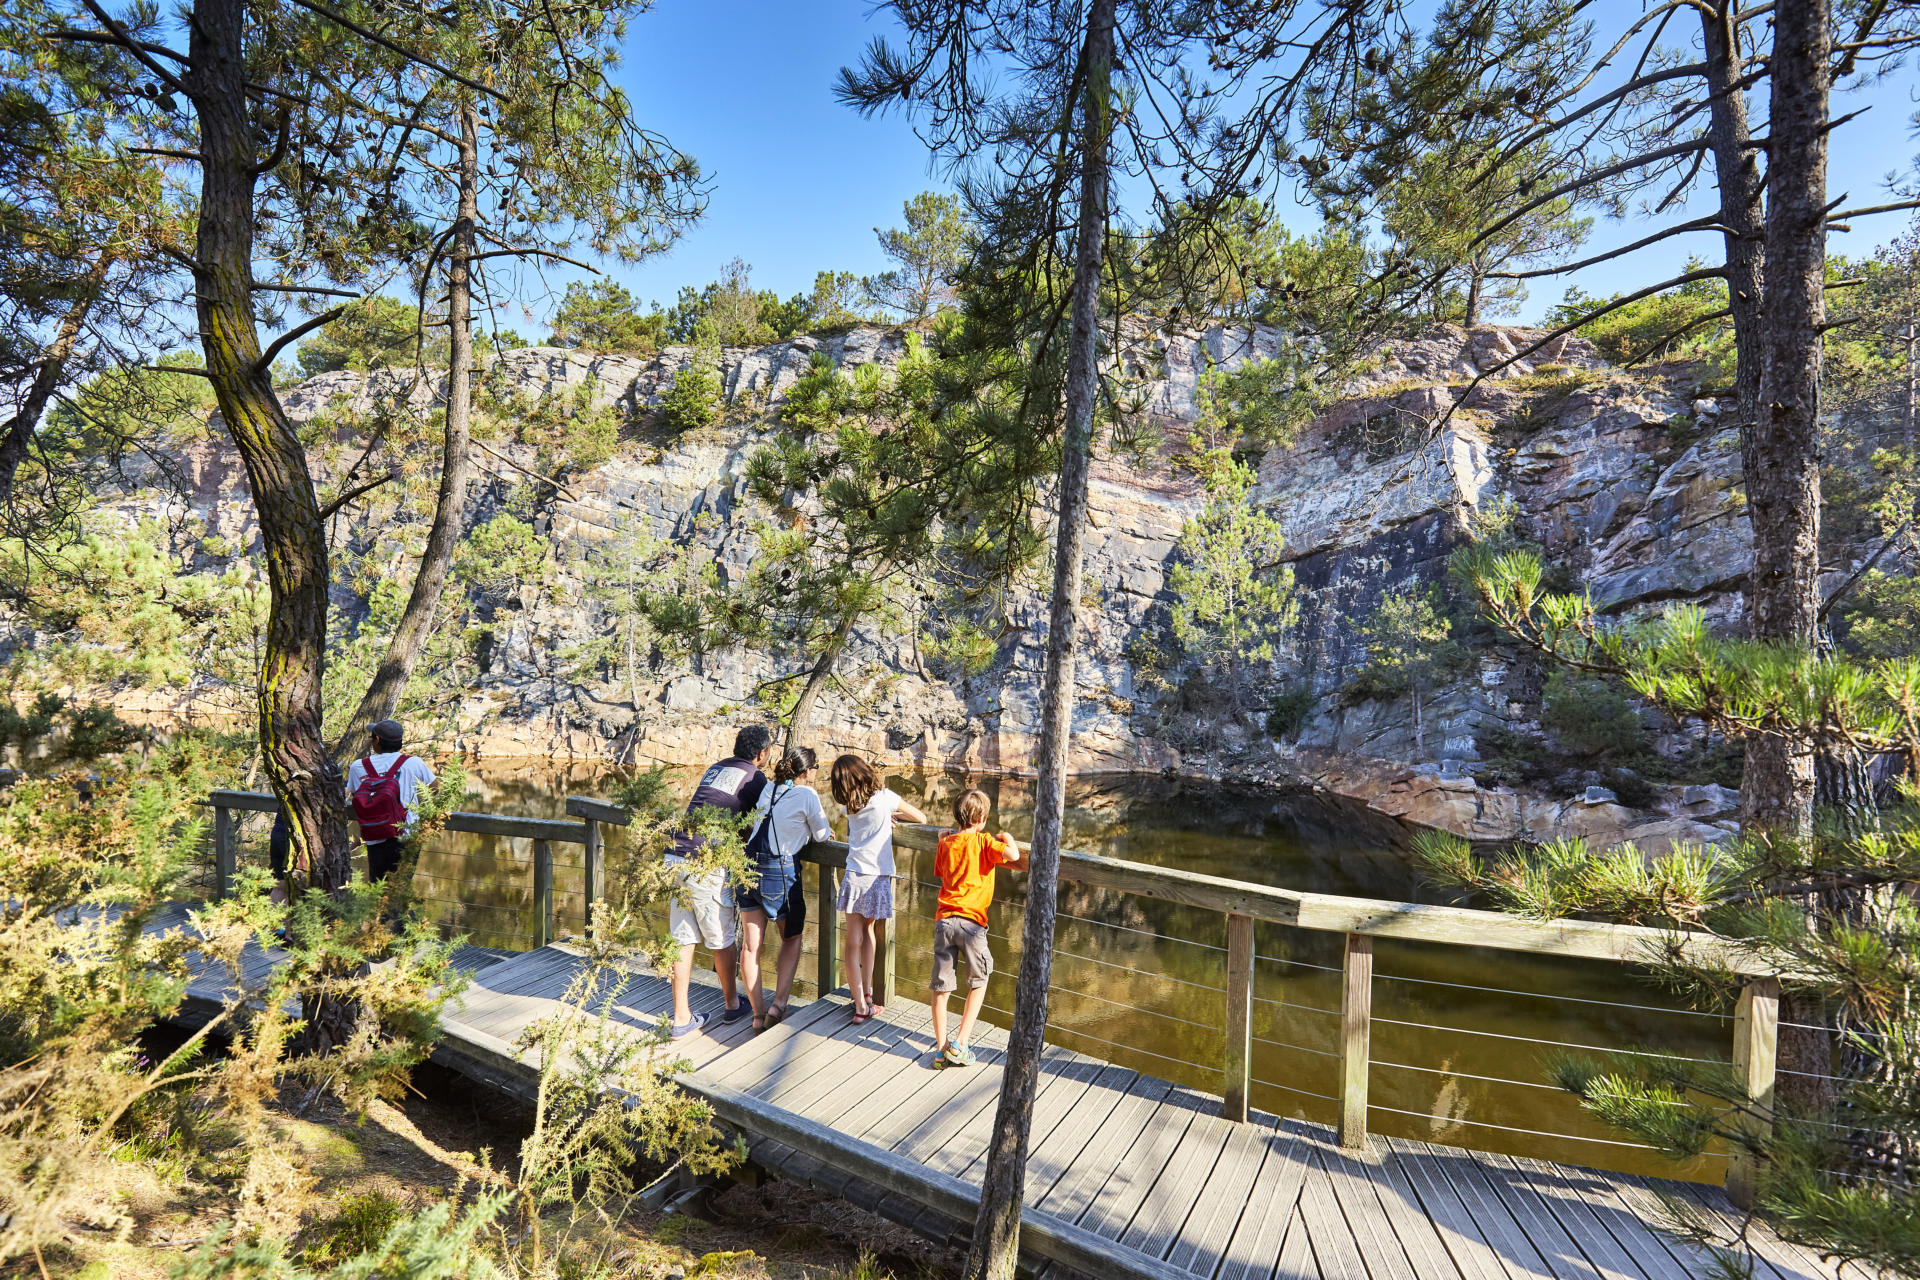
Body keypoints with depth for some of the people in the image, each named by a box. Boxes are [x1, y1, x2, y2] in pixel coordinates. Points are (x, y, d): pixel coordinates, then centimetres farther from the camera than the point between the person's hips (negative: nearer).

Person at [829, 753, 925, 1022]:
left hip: (854, 877, 1)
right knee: (869, 932, 19)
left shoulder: (849, 806, 2)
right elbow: (921, 817, 4)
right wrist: (895, 815, 19)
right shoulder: (885, 797, -6)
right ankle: (866, 993, 24)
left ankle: (861, 1004, 4)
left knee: (854, 941, 5)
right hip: (878, 878, -1)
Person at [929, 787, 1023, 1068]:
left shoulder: (944, 843, 11)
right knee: (978, 981, 15)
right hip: (971, 921, -4)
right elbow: (1013, 857, -15)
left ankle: (941, 1048, 15)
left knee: (941, 985, 10)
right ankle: (959, 1044, 10)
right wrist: (1008, 839, 6)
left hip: (944, 919, 4)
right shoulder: (983, 841, -3)